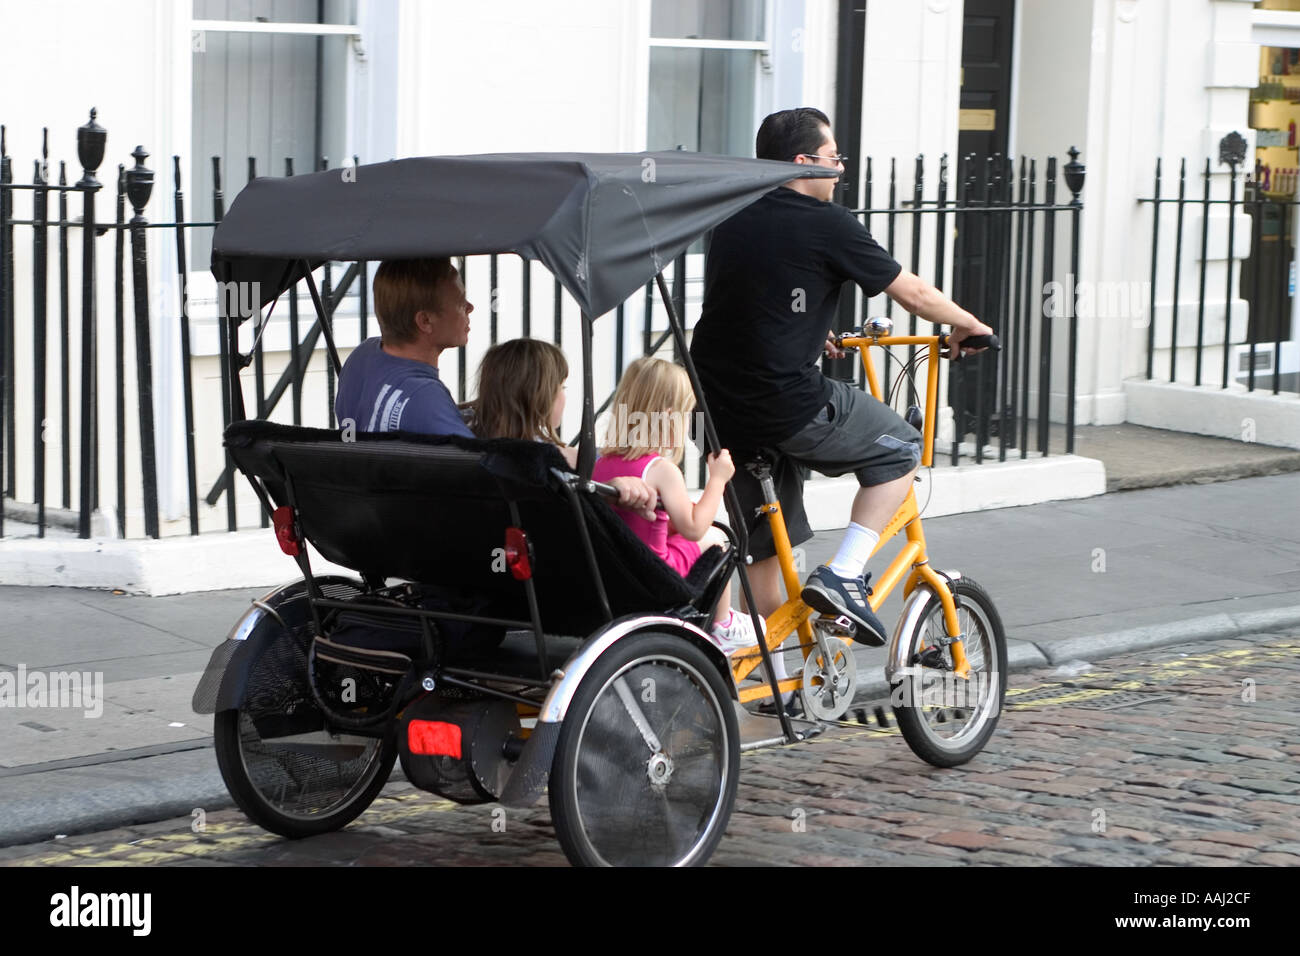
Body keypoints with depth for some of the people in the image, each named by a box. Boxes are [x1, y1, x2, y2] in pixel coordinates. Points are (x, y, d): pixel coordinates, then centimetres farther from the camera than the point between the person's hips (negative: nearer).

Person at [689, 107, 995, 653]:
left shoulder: (733, 219, 14)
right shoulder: (826, 224, -7)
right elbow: (912, 293, 0)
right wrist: (966, 323, 17)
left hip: (721, 404, 7)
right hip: (789, 403, -7)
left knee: (764, 545, 18)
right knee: (900, 450, 14)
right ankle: (843, 577, 2)